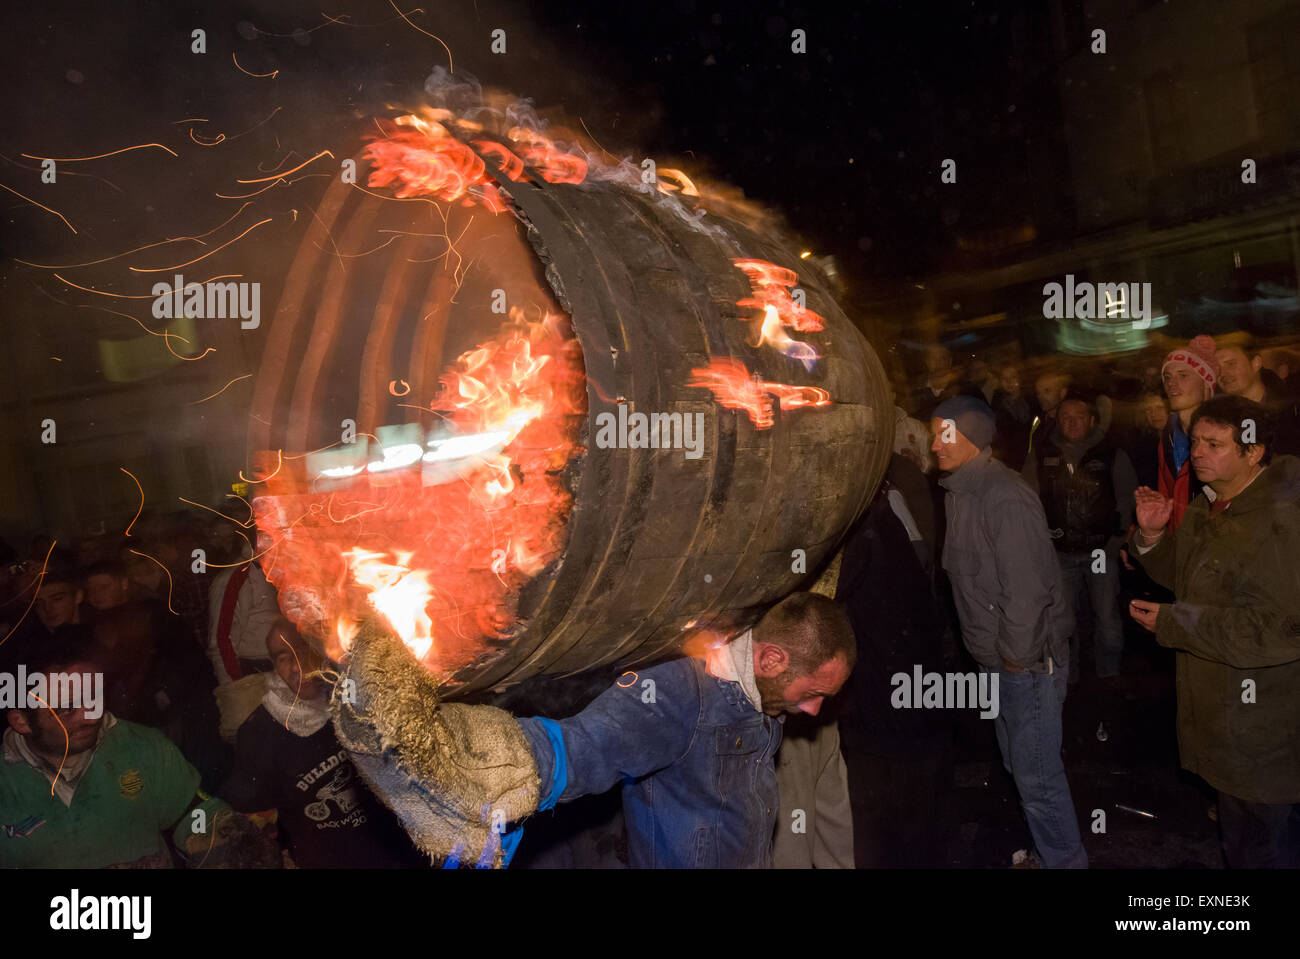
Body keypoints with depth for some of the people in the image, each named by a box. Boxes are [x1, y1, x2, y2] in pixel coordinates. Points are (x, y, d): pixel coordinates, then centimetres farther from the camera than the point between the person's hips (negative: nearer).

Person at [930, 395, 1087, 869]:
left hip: (1028, 658, -9)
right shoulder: (960, 492, 9)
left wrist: (1016, 656, -16)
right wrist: (999, 654, 11)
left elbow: (1028, 586, -24)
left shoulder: (1004, 496, -21)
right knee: (1019, 766, 21)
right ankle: (1046, 851, 37)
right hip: (998, 658, 9)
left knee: (1037, 776, 0)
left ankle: (1066, 860, 17)